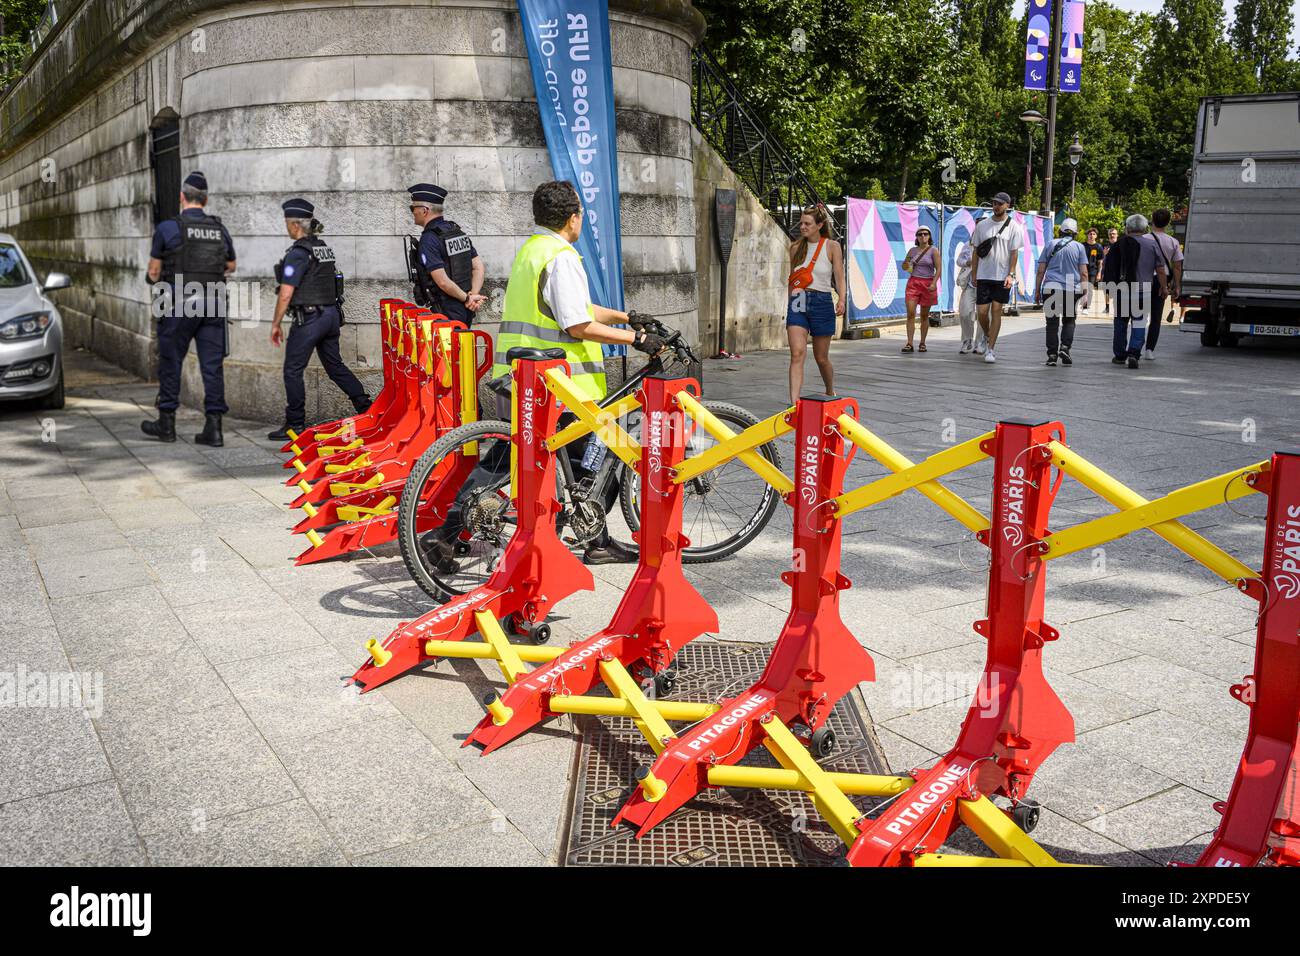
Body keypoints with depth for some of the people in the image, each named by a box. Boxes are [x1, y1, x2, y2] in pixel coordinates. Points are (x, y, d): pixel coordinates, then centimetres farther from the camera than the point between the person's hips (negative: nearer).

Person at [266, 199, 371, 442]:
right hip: (331, 314, 8)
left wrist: (276, 324, -8)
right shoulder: (323, 248, 11)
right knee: (335, 366, 17)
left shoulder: (298, 253, -15)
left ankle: (295, 425, 6)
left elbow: (286, 294, -16)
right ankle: (366, 408, 14)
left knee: (293, 371, 1)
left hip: (308, 319, -8)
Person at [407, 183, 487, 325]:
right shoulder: (457, 231, 11)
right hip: (466, 311, 8)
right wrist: (473, 295, -4)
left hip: (447, 313, -8)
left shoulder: (428, 239, -15)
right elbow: (479, 267, 7)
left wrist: (467, 298, -9)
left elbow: (443, 281, -22)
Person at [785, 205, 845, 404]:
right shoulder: (796, 248, 10)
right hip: (797, 303, 2)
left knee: (821, 358, 11)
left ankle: (830, 393, 38)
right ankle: (795, 404, -21)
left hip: (821, 303, -2)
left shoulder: (832, 246, 1)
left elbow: (839, 277, -4)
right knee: (797, 354, -15)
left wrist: (841, 299, -20)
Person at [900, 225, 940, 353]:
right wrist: (906, 264, -8)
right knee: (910, 313, -10)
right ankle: (909, 344, -12)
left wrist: (934, 283, -20)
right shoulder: (912, 250, 8)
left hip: (928, 284, -2)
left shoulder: (933, 251, -2)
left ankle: (922, 343, 15)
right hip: (913, 283, 2)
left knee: (924, 315, 6)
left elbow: (938, 269, -7)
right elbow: (904, 268, 16)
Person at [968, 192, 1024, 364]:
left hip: (1002, 277, -2)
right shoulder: (982, 225, 7)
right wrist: (974, 275, 7)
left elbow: (1014, 253, -2)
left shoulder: (1014, 226, -1)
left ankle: (990, 349, 1)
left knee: (996, 311, -2)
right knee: (981, 312, -1)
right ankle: (987, 336, 29)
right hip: (984, 276, 2)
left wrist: (1010, 274, -11)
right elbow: (976, 251, 10)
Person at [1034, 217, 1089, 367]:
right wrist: (1085, 291, 6)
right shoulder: (1079, 247, 6)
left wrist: (1037, 290, 10)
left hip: (1050, 288, 0)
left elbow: (1041, 271, 6)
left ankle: (1052, 354, -1)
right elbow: (1083, 273, 1)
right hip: (1072, 290, 0)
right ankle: (1065, 347, -6)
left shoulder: (1051, 245, 9)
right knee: (1069, 321, 13)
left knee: (1052, 322, 3)